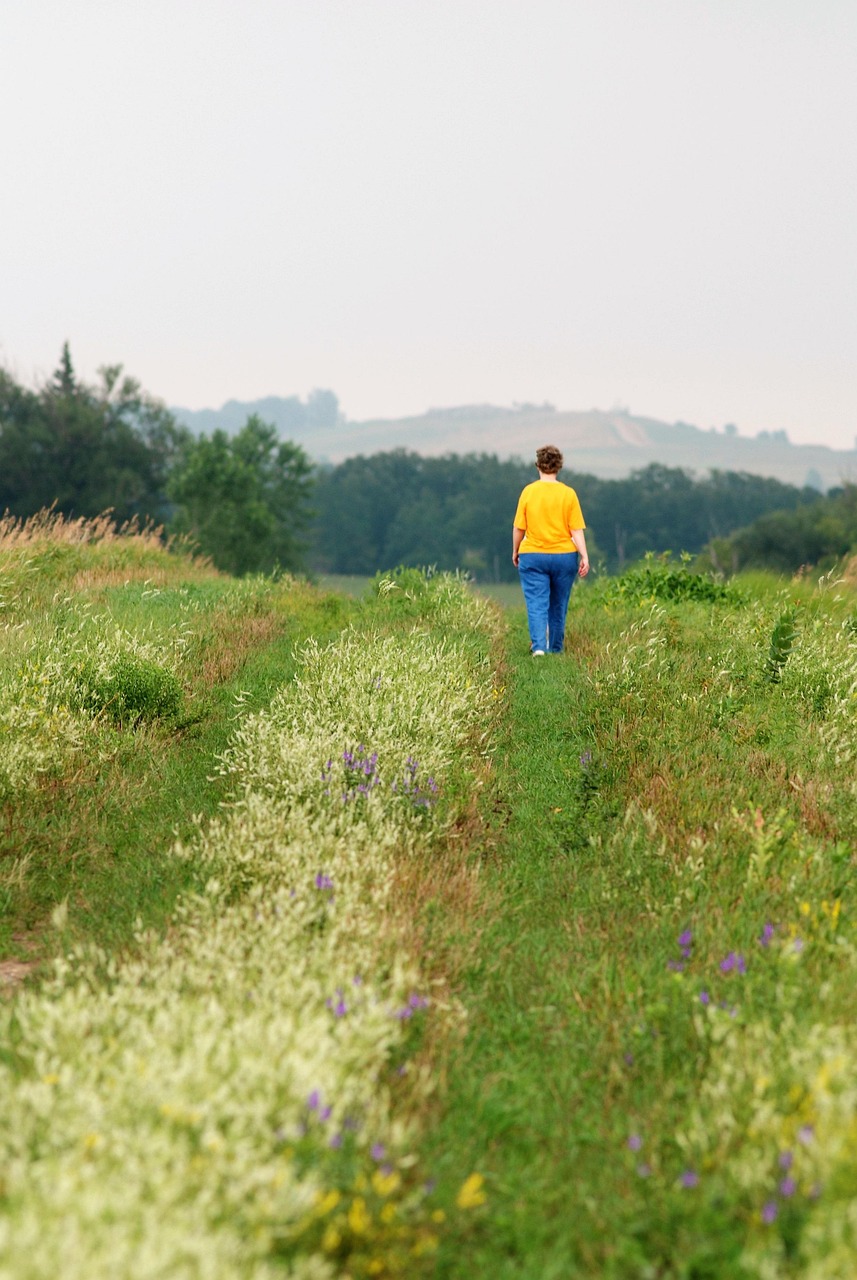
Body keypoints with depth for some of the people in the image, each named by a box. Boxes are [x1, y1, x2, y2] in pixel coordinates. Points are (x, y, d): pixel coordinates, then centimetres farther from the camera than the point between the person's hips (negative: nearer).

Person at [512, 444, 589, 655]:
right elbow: (576, 530, -6)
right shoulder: (568, 493, -4)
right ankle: (555, 648, 24)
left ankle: (538, 646, -19)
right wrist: (584, 557, -4)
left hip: (532, 556, -1)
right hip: (564, 556, 1)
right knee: (558, 606, 14)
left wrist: (515, 552, 13)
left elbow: (518, 528, -1)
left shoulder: (528, 491, -5)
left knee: (537, 604, -2)